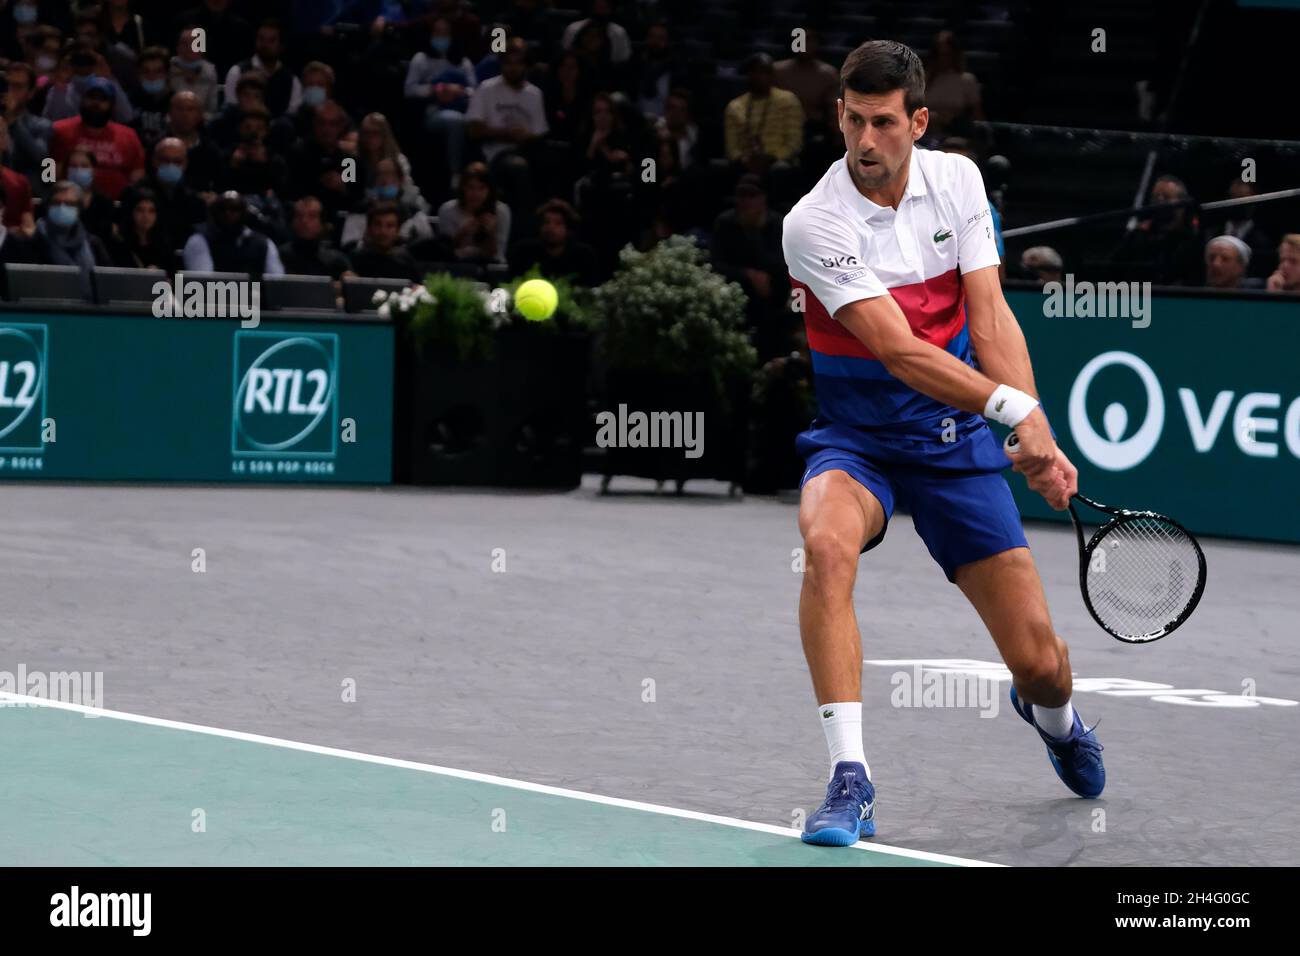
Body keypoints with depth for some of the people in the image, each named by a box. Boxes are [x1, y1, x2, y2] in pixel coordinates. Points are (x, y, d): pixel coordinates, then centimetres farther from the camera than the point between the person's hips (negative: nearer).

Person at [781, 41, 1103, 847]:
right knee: (827, 545, -38)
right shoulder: (815, 225, -17)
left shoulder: (958, 181, -3)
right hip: (856, 438, -3)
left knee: (1038, 658, -1)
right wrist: (1017, 408, -34)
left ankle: (1053, 717, 40)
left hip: (955, 441, 3)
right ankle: (850, 780, -35)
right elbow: (900, 351, -24)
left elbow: (990, 318, -9)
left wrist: (1038, 433, -22)